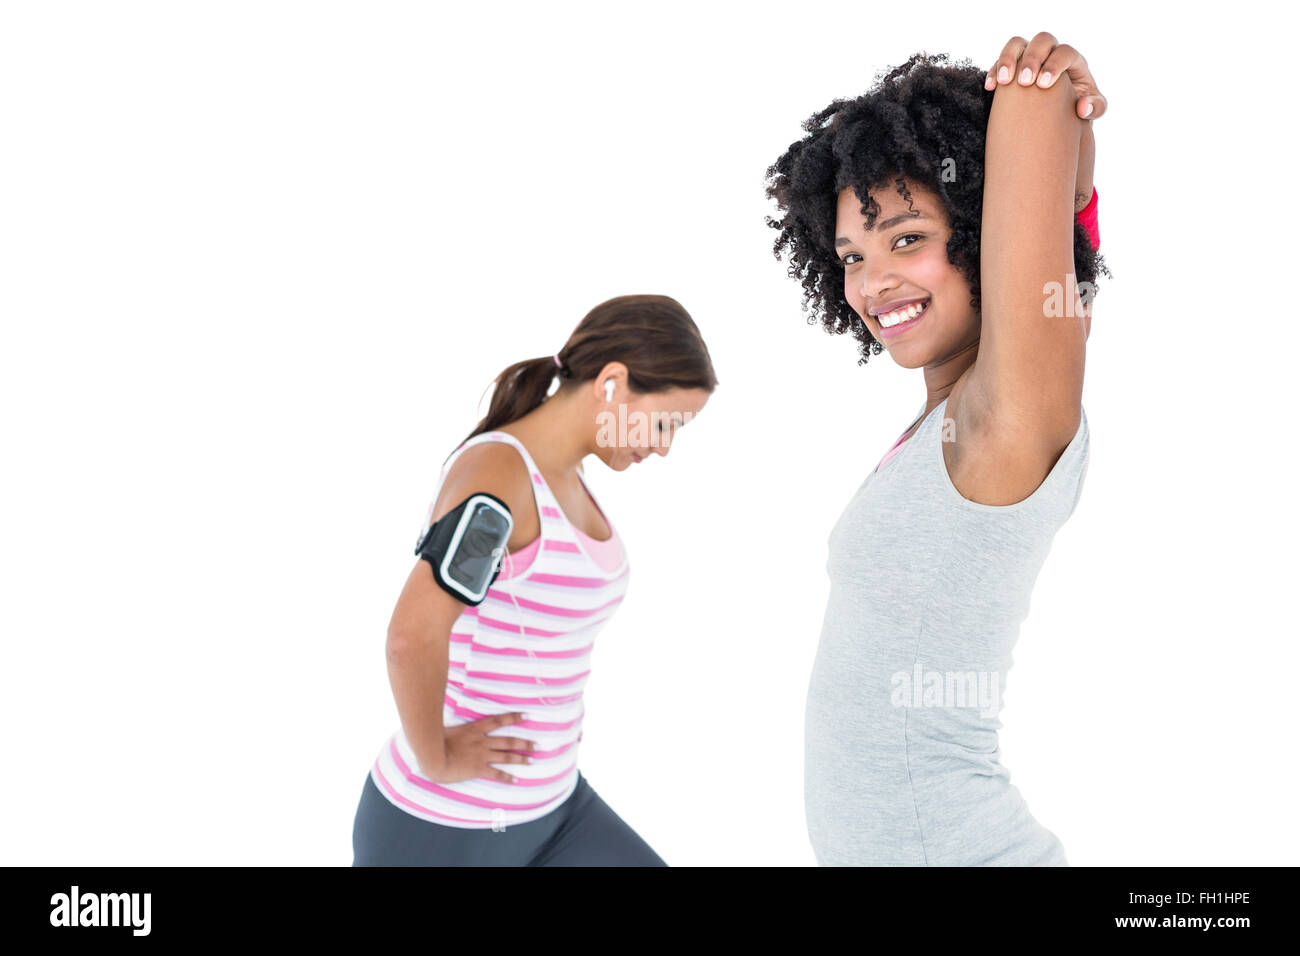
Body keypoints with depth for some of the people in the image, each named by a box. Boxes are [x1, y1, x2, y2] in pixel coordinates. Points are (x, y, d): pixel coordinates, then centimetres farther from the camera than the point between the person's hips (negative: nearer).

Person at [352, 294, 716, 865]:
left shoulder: (561, 474, 5)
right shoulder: (495, 467, -25)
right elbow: (412, 634, -39)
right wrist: (434, 758, -22)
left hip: (541, 808, 8)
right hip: (442, 826, -8)